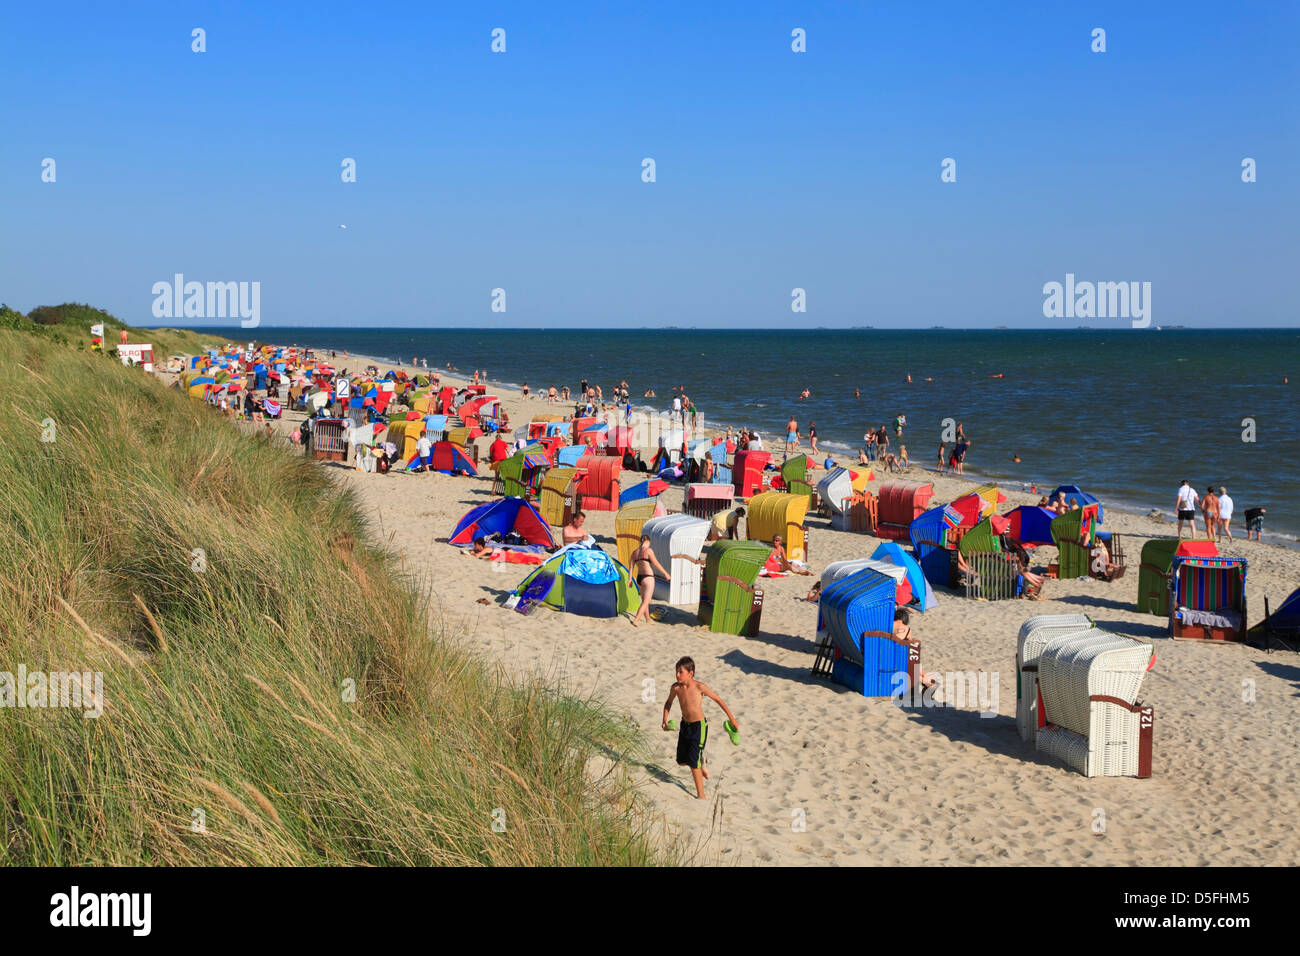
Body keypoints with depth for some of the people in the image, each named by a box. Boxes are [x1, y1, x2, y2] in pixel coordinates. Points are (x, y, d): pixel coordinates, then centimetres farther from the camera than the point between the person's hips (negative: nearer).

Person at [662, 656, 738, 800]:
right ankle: (701, 766, 46)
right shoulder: (676, 688, -9)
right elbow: (669, 702, 13)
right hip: (685, 725, 5)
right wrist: (665, 719, 0)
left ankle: (701, 795, 4)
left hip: (699, 726, -5)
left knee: (693, 763, -9)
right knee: (682, 761, 13)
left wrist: (732, 718, -5)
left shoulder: (700, 687, -21)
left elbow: (718, 700, -9)